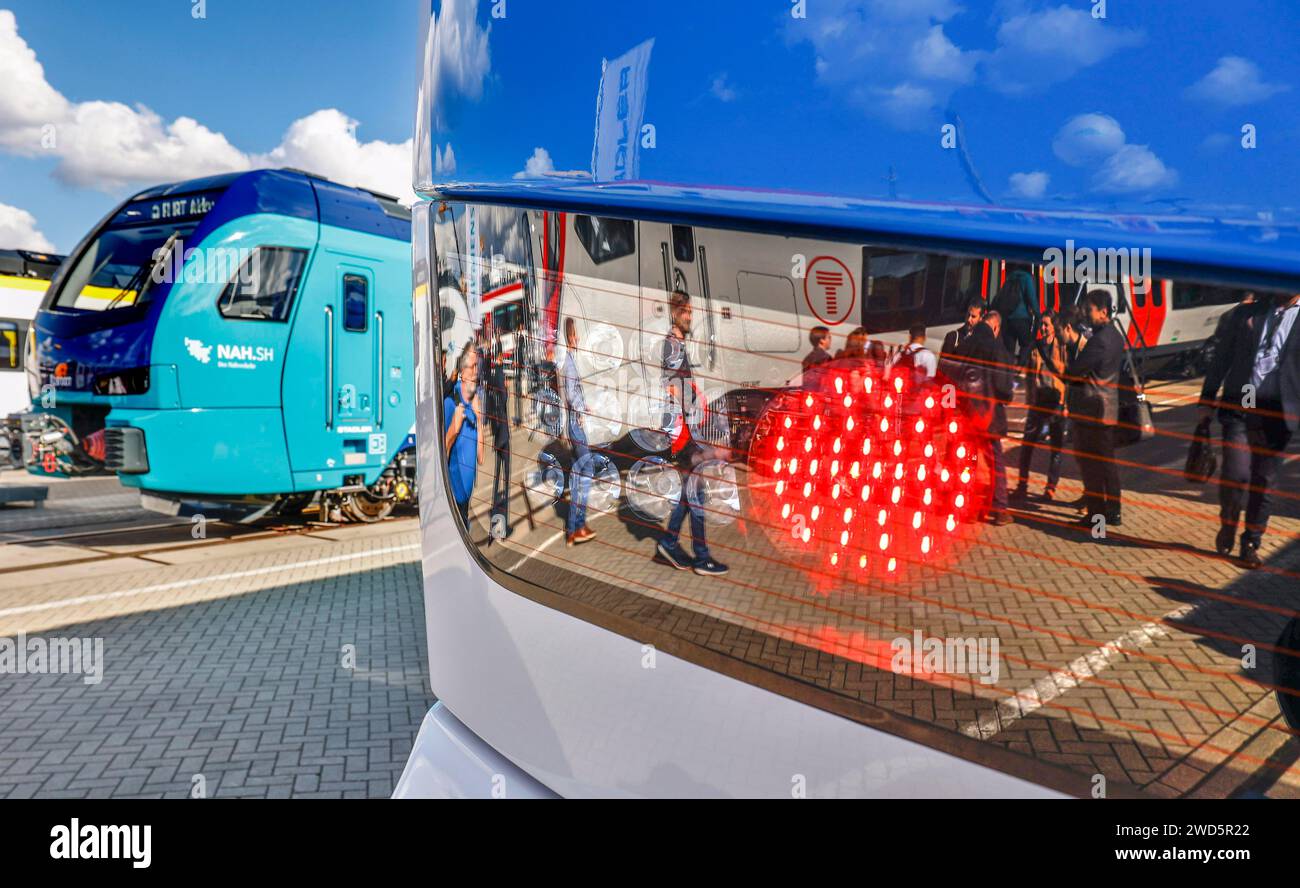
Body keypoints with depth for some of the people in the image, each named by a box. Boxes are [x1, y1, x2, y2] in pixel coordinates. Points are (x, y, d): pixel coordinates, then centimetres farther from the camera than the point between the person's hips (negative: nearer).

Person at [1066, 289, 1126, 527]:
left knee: (1090, 463, -1)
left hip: (1091, 409, -10)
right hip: (1109, 408, 10)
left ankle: (1095, 513, 4)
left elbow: (1075, 371, -21)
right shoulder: (1115, 337, 12)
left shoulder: (1099, 340, -20)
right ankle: (1113, 511, 22)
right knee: (1106, 460, 15)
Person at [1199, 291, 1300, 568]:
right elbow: (1222, 357, 11)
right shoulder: (1246, 313, 9)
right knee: (1235, 475, -12)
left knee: (1263, 483, 7)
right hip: (1238, 409, 0)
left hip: (1276, 415, 0)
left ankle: (1251, 544, 22)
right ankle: (1227, 523, 16)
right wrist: (1207, 398, 7)